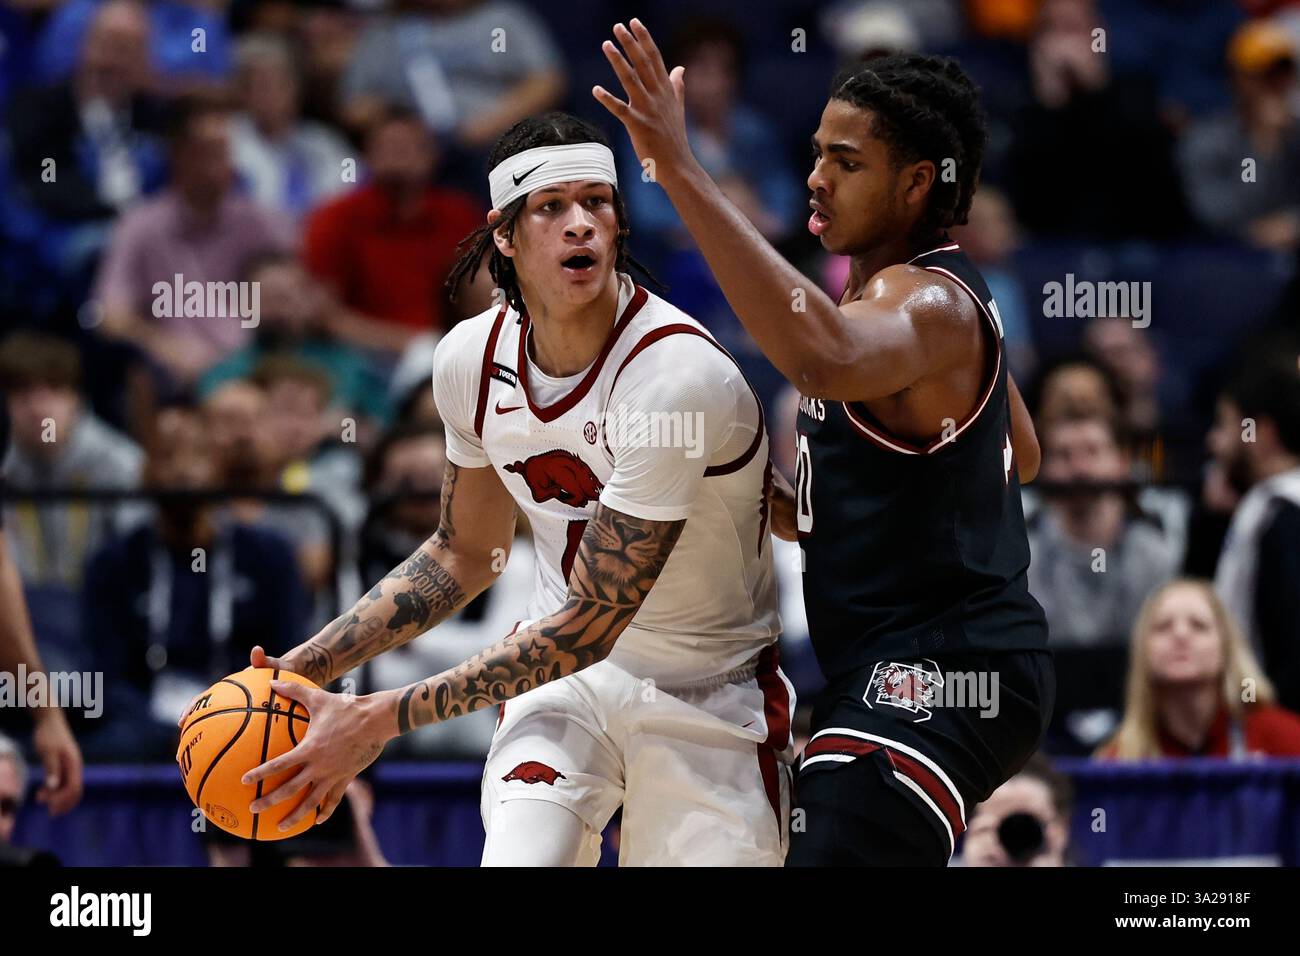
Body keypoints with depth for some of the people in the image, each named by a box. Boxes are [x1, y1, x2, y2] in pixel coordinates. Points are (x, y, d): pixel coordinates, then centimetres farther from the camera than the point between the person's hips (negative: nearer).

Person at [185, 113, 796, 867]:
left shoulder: (678, 378, -28)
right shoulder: (473, 358, -8)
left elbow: (587, 627, -27)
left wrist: (380, 720, -27)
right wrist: (310, 665, 0)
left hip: (713, 696, -3)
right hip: (566, 673, 3)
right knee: (516, 863, -18)